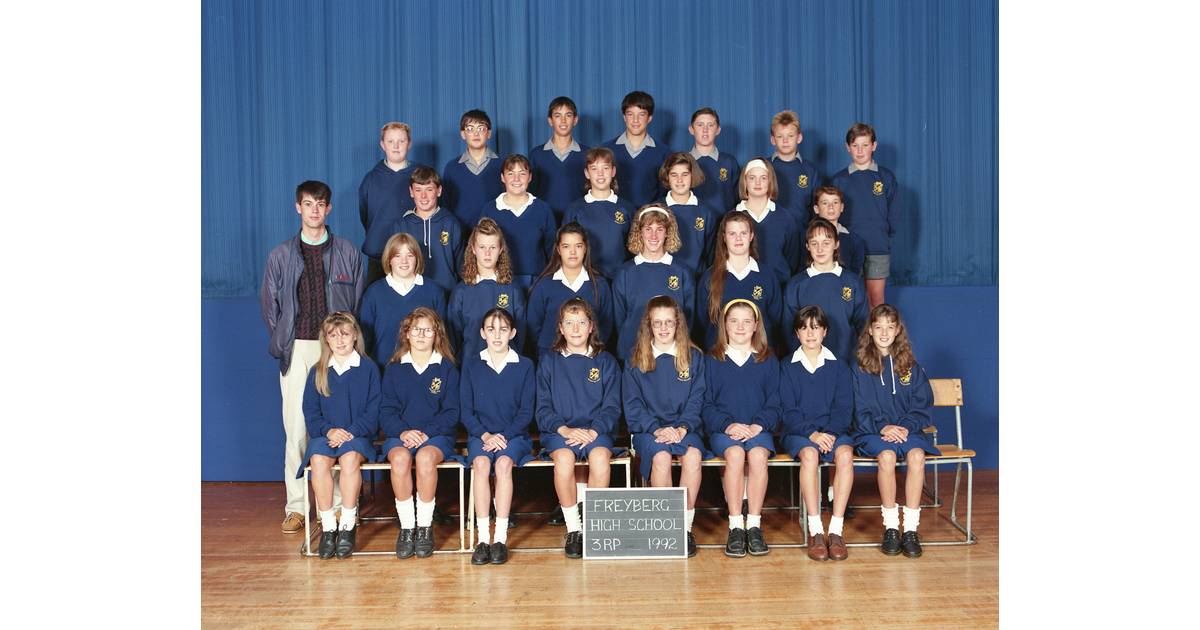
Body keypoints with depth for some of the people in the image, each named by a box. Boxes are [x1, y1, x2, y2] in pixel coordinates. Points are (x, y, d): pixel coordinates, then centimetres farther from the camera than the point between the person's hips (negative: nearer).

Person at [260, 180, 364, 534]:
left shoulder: (348, 253, 8)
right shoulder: (281, 255, 10)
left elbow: (359, 303, 9)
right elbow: (268, 303, 14)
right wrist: (283, 342, 6)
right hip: (297, 350, 1)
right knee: (296, 428, -1)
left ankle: (340, 503, 6)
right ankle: (296, 507, 6)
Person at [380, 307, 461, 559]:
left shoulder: (447, 369, 8)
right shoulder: (394, 369, 13)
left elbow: (451, 412, 1)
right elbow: (386, 411, 6)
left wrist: (426, 433, -15)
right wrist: (402, 432, -14)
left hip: (437, 435, -1)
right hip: (399, 435, 1)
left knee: (425, 457, -35)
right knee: (400, 458, -33)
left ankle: (425, 526, -19)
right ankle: (406, 527, -20)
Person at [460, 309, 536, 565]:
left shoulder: (525, 366, 7)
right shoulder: (470, 365, 10)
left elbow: (526, 411, 2)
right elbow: (466, 410, 5)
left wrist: (504, 436, -13)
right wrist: (485, 435, -12)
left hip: (514, 435, -1)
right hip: (480, 434, 1)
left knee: (504, 463, -32)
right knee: (481, 463, -32)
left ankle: (501, 539, -29)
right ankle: (483, 539, -29)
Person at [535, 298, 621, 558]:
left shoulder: (606, 362, 12)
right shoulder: (548, 362, 12)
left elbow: (611, 407, 5)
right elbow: (543, 409, 6)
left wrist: (593, 431, -14)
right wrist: (564, 430, -14)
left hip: (597, 430, 0)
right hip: (559, 429, 0)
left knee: (599, 457, -33)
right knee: (564, 458, -33)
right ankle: (573, 530, -17)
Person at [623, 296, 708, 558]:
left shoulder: (694, 357, 10)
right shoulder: (635, 359, 8)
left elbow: (696, 399, 5)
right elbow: (633, 404, 2)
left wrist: (682, 428, -13)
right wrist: (656, 429, -14)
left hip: (685, 426, 1)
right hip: (647, 429, -1)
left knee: (693, 454, -32)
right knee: (661, 456, -33)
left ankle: (685, 527, -23)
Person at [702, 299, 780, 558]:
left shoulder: (768, 361, 13)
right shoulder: (711, 361, 11)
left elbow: (774, 403, 8)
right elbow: (706, 404, 5)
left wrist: (758, 425, -11)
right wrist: (727, 425, -12)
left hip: (759, 429, 1)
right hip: (722, 430, 0)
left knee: (758, 455, -32)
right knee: (735, 454, -33)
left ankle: (754, 525, -24)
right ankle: (735, 527, -26)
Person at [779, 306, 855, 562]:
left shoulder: (840, 364, 13)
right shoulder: (786, 366, 10)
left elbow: (844, 406, 5)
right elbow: (788, 409, 1)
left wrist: (830, 433, -14)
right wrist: (811, 434, -15)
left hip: (834, 429, 1)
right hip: (798, 431, -1)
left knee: (845, 455, -33)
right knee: (809, 454, -35)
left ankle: (836, 531, -30)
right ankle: (815, 532, -32)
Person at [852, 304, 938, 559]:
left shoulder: (910, 367, 13)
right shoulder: (859, 367, 6)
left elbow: (922, 405, 8)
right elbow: (859, 409, 1)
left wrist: (905, 427, -10)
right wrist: (882, 427, -15)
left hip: (908, 429, 2)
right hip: (872, 432, -2)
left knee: (916, 455, -31)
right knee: (887, 455, -34)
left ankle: (911, 528, -24)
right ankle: (890, 527, -21)